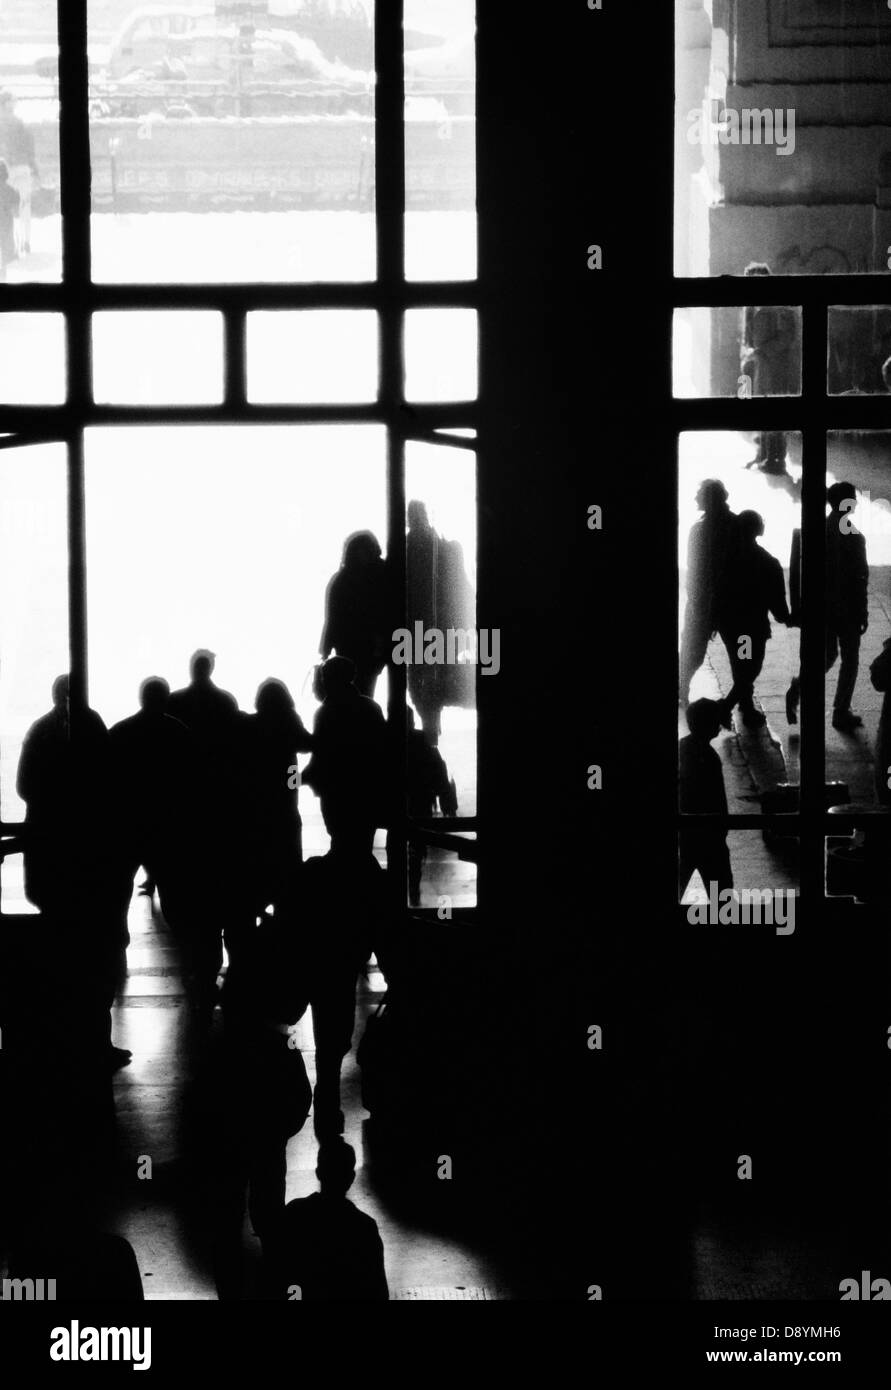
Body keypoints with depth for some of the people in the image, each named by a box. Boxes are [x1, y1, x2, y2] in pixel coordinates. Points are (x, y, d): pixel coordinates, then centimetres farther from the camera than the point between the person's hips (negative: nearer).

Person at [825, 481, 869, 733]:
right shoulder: (853, 538, -18)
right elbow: (860, 580, -16)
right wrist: (863, 614, -6)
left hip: (824, 608, 5)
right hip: (847, 609, -5)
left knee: (828, 655, 21)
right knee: (849, 660, 10)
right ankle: (842, 713, 14)